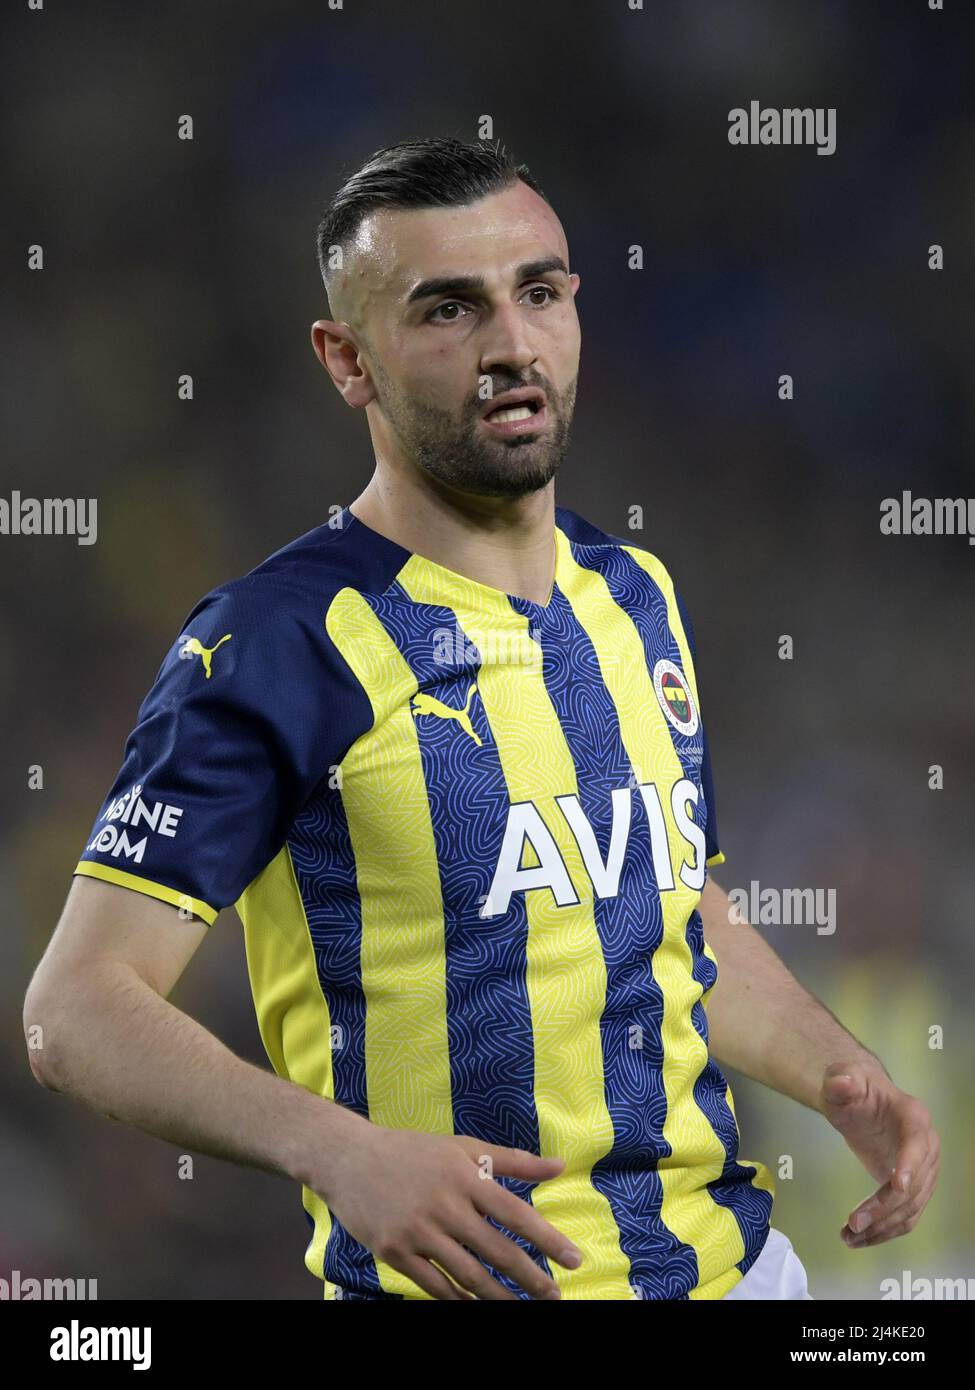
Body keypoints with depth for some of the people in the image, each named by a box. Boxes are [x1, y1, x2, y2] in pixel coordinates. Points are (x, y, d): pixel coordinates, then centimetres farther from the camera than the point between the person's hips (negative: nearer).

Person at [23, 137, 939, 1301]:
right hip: (450, 1277, -6)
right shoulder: (280, 637, -12)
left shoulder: (637, 595, 10)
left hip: (727, 1253, 6)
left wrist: (843, 1080, 6)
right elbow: (78, 1009, -16)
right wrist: (338, 1151, -31)